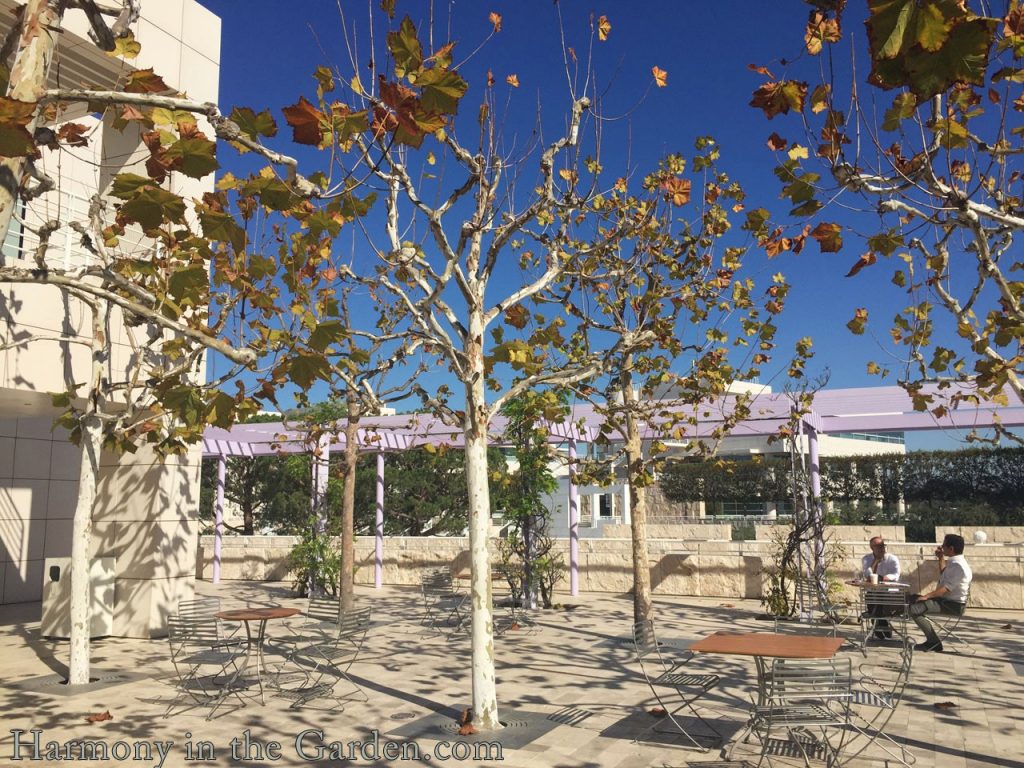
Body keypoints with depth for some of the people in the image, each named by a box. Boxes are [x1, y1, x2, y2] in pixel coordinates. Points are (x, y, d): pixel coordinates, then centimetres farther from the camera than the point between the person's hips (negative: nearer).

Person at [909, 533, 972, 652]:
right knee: (912, 599, 17)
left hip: (953, 605, -11)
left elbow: (946, 588, -26)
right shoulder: (954, 562, 11)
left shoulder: (958, 565, -20)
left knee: (914, 609, -24)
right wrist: (941, 558, 24)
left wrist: (926, 596, -24)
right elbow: (943, 575, 32)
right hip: (946, 599, 11)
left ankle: (934, 642, -10)